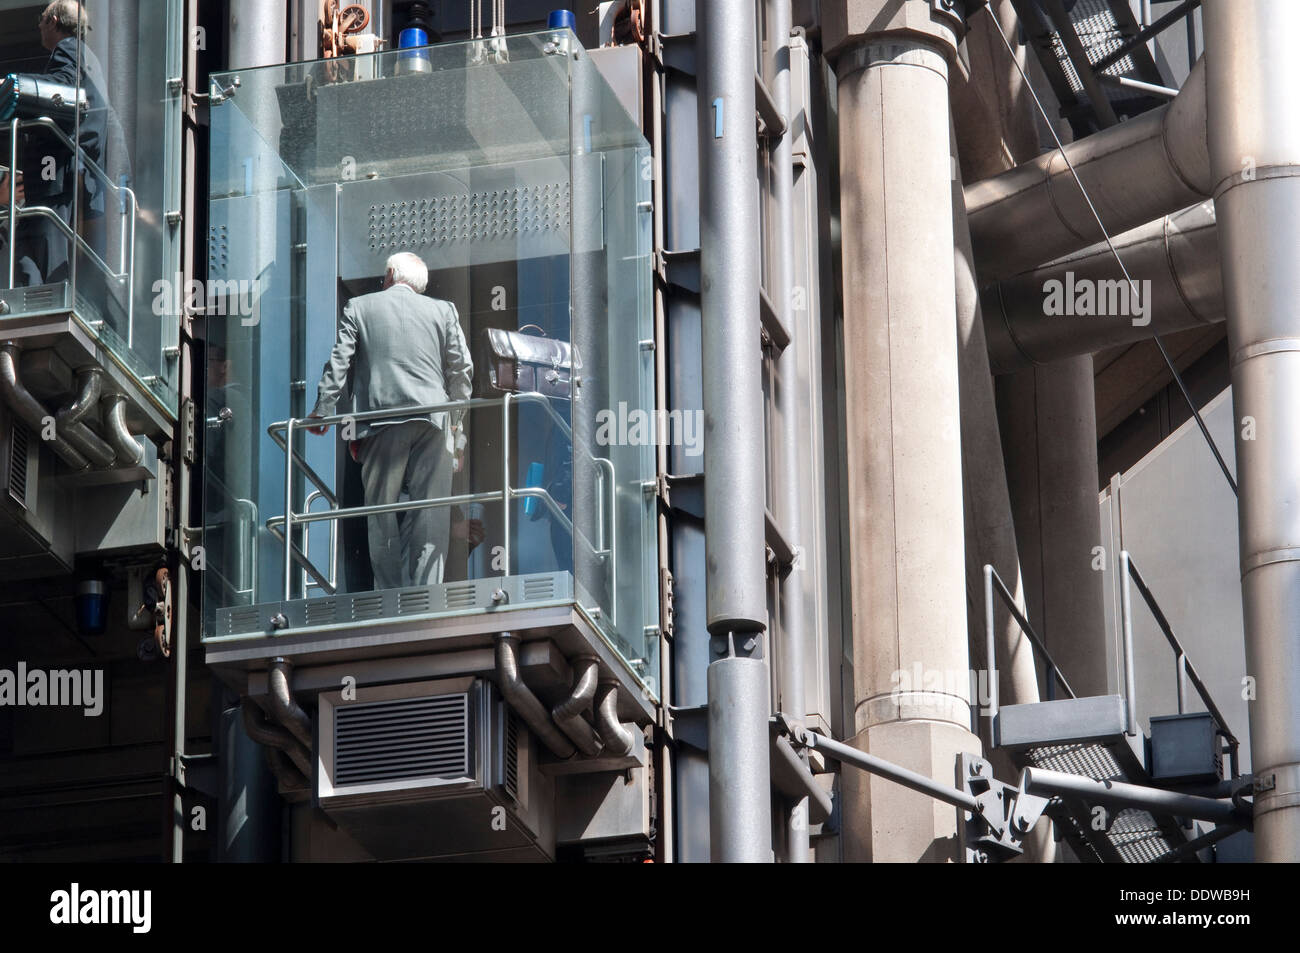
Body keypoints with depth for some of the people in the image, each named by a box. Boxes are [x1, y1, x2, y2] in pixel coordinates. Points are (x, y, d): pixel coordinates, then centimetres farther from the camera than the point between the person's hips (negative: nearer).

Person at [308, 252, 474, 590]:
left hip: (381, 420, -1)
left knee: (381, 507, 5)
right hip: (432, 420, 1)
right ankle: (426, 589, -7)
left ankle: (389, 592, 1)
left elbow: (338, 362, 5)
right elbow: (462, 369, 12)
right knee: (430, 510, 1)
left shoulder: (359, 308, 11)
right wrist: (456, 421, 19)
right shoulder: (443, 311, 13)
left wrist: (323, 410, 9)